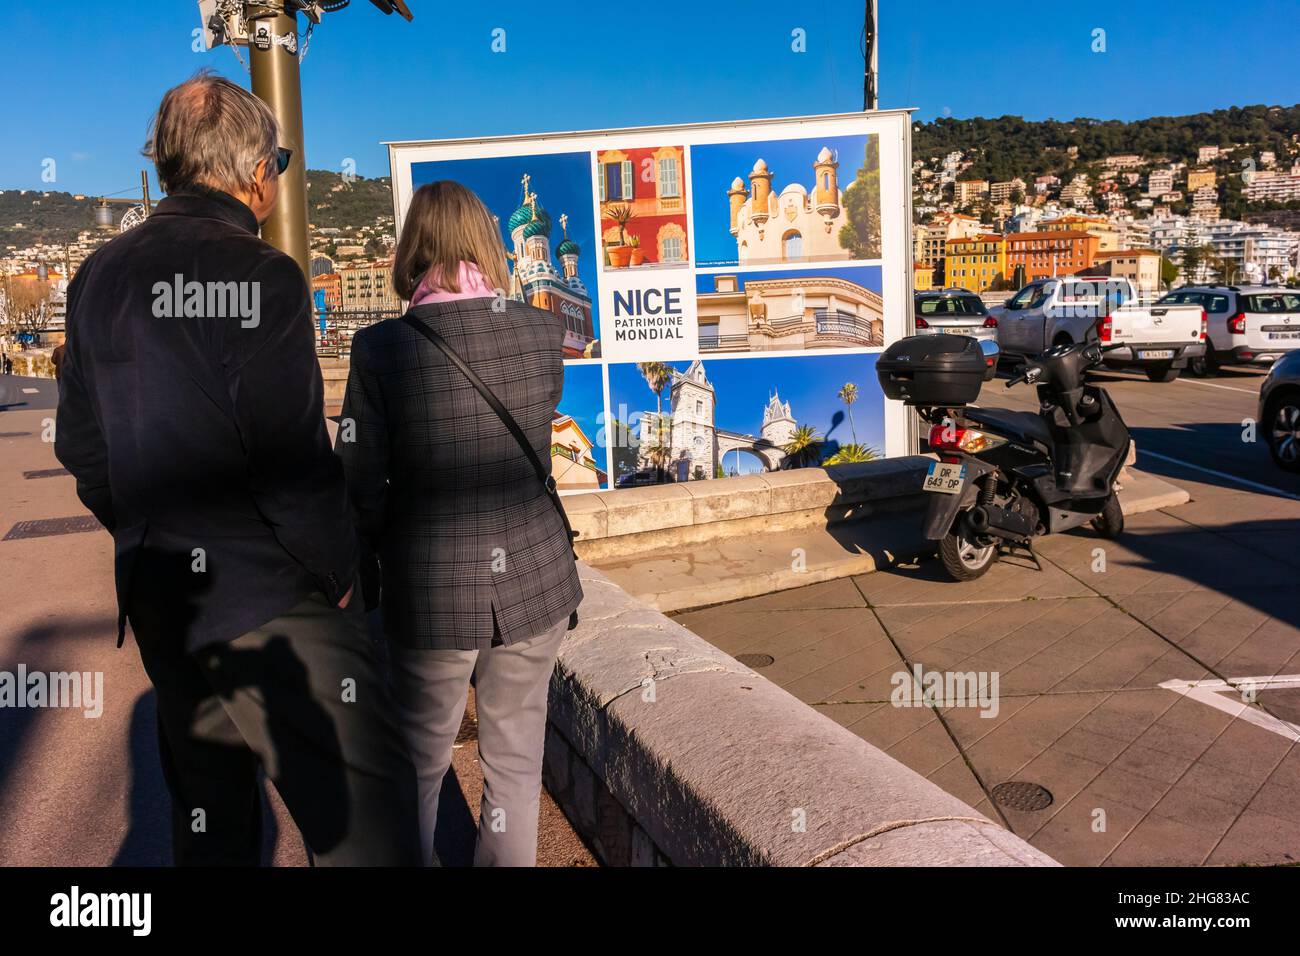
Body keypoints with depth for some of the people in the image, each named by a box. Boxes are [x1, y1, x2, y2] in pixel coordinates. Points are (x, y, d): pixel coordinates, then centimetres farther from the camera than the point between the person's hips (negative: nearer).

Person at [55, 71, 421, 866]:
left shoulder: (100, 277, 8)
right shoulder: (259, 275, -16)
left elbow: (80, 444, 13)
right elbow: (291, 456, -20)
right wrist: (336, 569, -6)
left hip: (161, 598, 9)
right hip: (268, 600, -8)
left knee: (209, 816, 22)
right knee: (366, 814, -2)